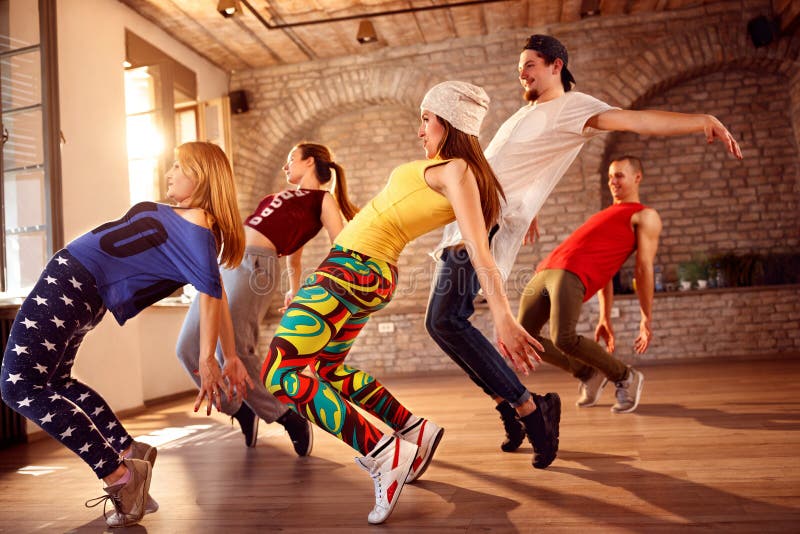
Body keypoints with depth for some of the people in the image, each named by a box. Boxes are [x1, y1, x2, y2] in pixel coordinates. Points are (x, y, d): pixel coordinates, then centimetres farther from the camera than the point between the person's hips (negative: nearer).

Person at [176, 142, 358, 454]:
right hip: (225, 262, 9)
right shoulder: (286, 198, 28)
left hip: (254, 264, -8)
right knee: (188, 349, 3)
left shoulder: (323, 200, 5)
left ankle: (290, 418, 1)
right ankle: (241, 410, 19)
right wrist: (294, 291, 44)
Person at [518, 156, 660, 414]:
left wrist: (647, 318, -1)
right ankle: (587, 374, 21)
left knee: (564, 339, -27)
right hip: (546, 270, 8)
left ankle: (626, 377, 1)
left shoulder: (644, 216, 11)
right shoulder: (606, 216, 34)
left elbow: (644, 269, 3)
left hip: (574, 275, -8)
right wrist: (605, 319, 25)